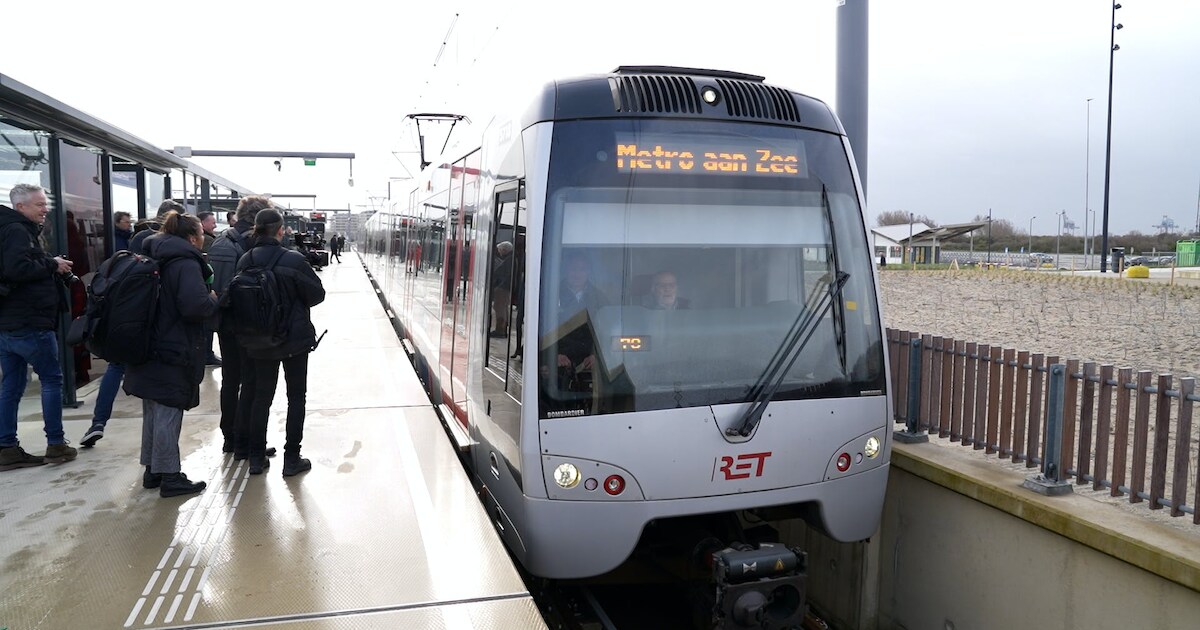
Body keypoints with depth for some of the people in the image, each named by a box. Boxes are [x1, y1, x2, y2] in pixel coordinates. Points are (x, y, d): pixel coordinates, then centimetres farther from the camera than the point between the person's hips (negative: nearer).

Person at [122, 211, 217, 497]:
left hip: (149, 349, 9)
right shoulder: (186, 264, -17)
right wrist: (213, 300, -9)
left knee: (153, 410, 17)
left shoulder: (154, 258, 12)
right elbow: (195, 305, -28)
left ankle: (152, 469, 27)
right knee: (169, 413, -2)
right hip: (174, 353, -9)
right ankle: (170, 476, 5)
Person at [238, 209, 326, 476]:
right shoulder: (294, 260, -18)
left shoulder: (245, 261, -6)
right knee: (296, 397, 9)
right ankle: (291, 459, 11)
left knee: (261, 396, 15)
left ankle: (256, 458, 22)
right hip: (295, 338, -4)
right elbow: (317, 293, -9)